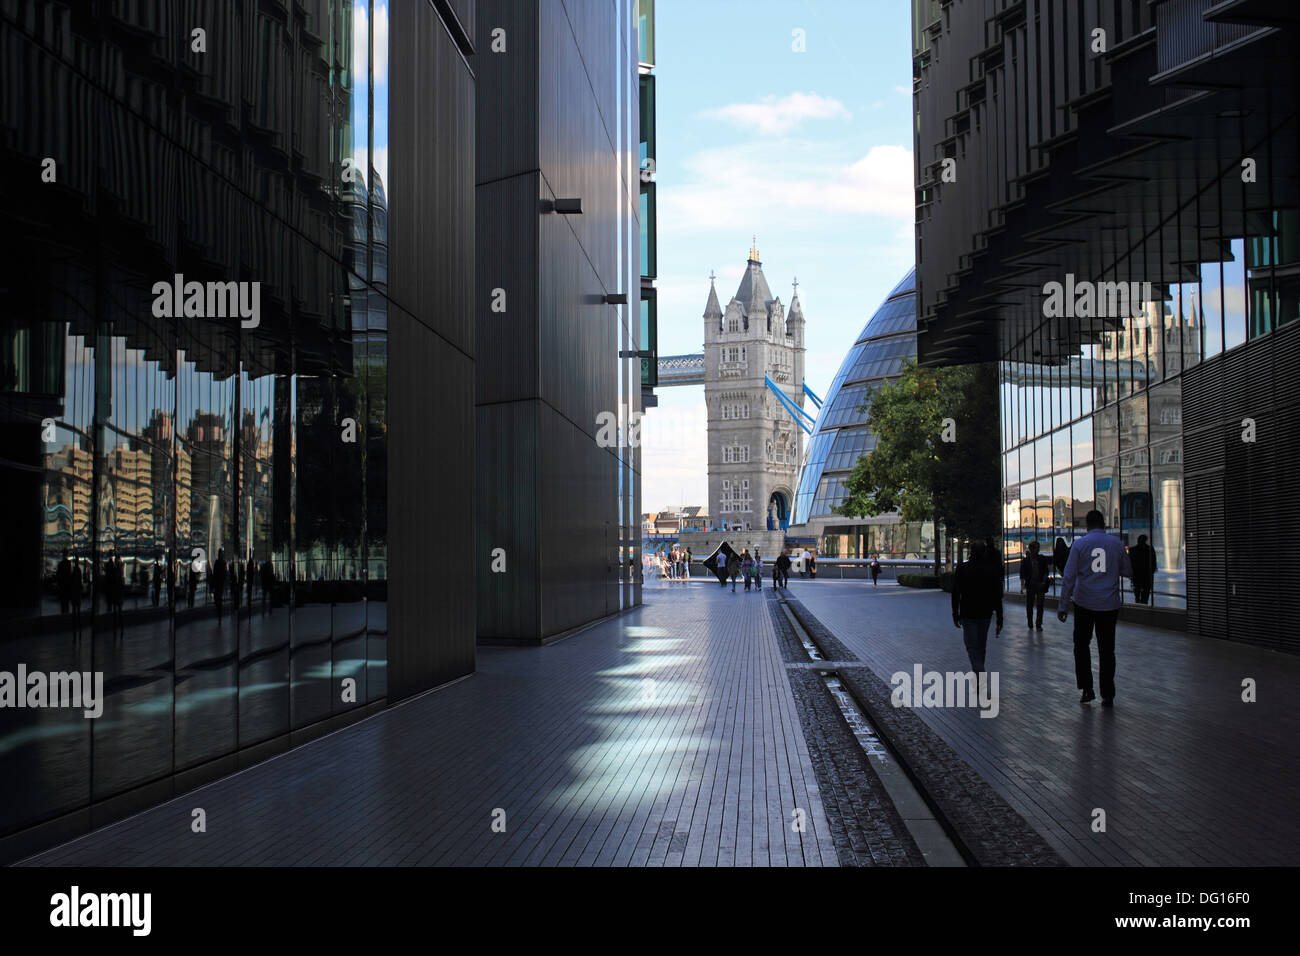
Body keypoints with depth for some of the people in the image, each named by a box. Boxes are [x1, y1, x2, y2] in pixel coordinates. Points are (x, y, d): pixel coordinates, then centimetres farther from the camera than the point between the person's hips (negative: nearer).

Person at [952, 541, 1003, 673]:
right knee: (982, 646, 18)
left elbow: (956, 593, -3)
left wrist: (955, 614, 6)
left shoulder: (962, 569, -7)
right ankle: (978, 672, 32)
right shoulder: (993, 570, -2)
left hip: (968, 614, -3)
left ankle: (980, 673, -22)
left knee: (972, 647, -3)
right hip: (985, 614, 3)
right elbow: (998, 596, -3)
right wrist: (999, 617, 0)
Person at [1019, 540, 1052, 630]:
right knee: (1029, 606, 5)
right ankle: (1030, 625, 17)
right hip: (1030, 586, -1)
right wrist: (1022, 586, -8)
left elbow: (1046, 571, 9)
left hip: (1040, 585, 1)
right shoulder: (1025, 560, 2)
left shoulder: (1042, 559, 6)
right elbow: (1022, 574, 1)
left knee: (1040, 605, -1)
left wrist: (1044, 581, -6)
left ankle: (1039, 625, 6)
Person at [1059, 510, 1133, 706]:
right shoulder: (1117, 543, 2)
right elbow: (1128, 572, 12)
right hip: (1110, 604, 1)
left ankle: (1087, 688, 6)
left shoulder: (1079, 544, -4)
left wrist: (1063, 606, -3)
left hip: (1084, 603, -1)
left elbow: (1069, 577, -6)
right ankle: (1108, 695, 7)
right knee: (1107, 649, 6)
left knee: (1081, 645, 13)